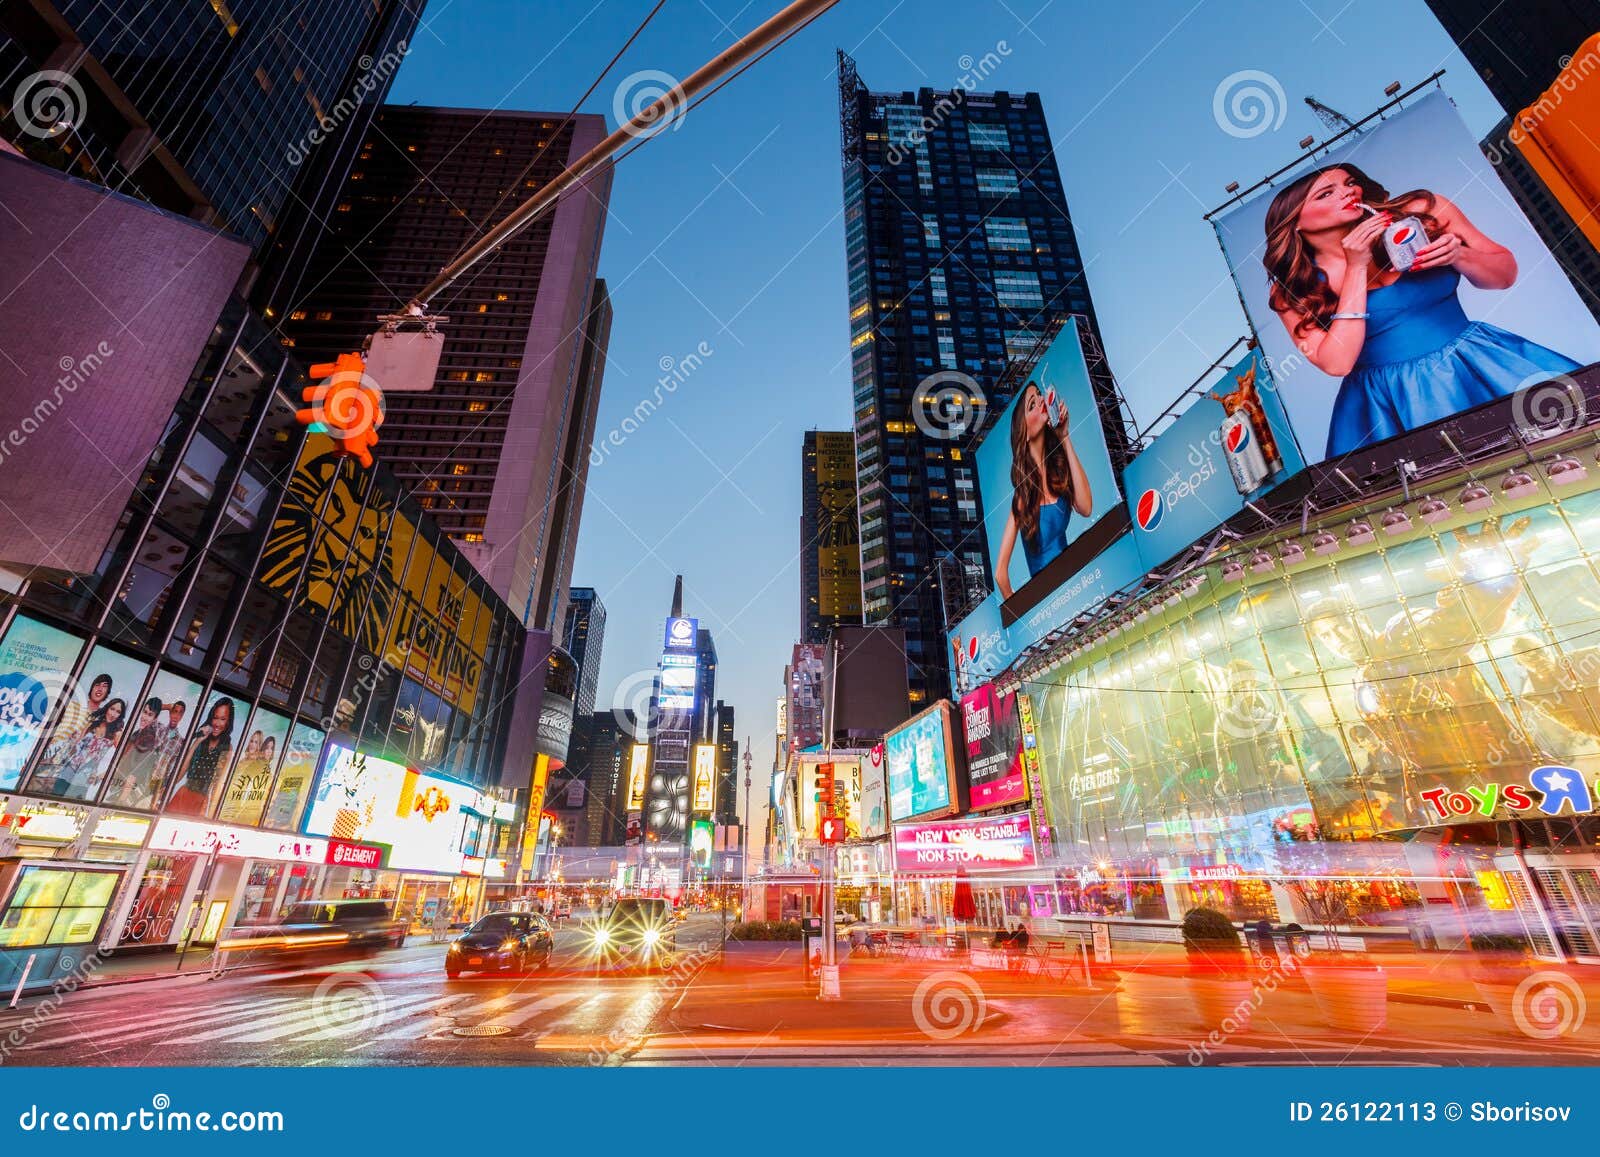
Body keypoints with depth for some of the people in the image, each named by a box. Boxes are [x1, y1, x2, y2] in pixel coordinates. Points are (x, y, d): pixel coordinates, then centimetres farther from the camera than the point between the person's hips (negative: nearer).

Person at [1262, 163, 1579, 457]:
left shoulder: (1422, 212, 2)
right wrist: (1356, 268, -15)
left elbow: (1506, 273, 10)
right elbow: (1337, 363, -17)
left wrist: (1458, 256, -12)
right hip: (1389, 403, -3)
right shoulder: (1294, 292, -5)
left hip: (1483, 365, 4)